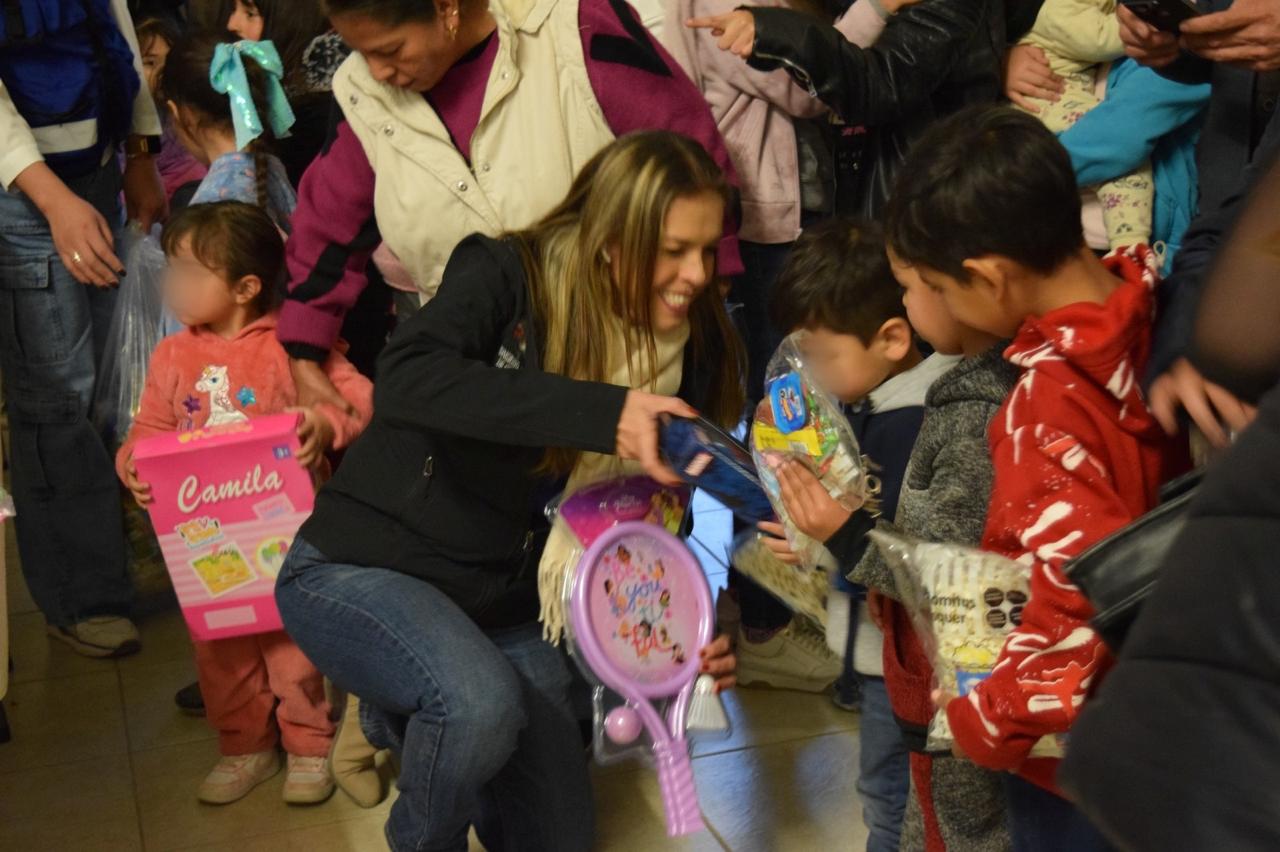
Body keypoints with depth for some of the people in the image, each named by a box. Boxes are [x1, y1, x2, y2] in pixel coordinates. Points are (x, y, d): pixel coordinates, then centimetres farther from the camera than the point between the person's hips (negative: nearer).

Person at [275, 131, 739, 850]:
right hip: (361, 569, -6)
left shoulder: (689, 349, -3)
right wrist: (603, 412, -44)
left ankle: (411, 716, 32)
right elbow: (406, 380, -38)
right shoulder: (506, 277, -18)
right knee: (480, 700, -35)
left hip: (507, 603, 6)